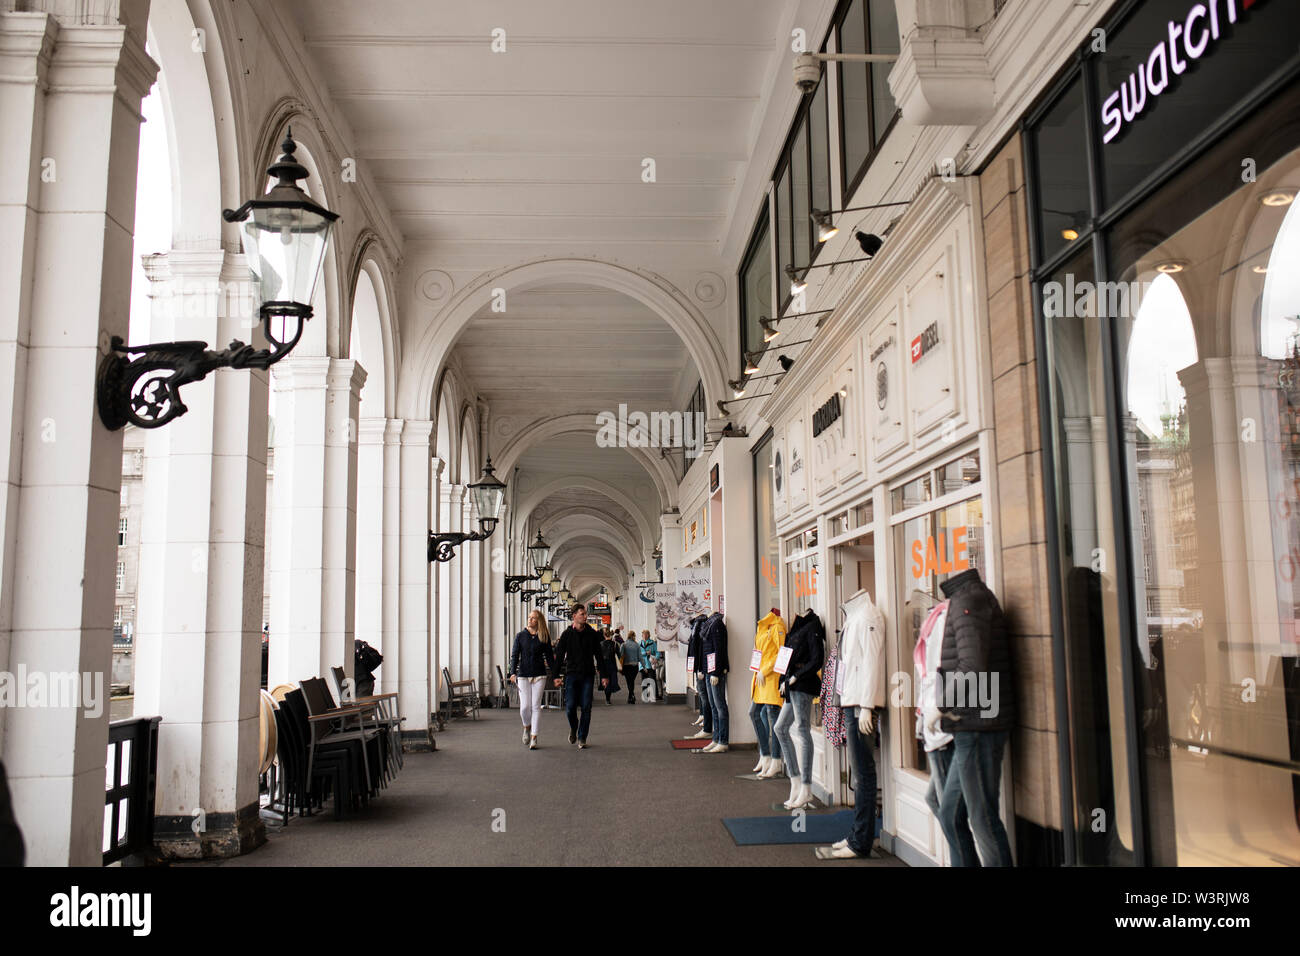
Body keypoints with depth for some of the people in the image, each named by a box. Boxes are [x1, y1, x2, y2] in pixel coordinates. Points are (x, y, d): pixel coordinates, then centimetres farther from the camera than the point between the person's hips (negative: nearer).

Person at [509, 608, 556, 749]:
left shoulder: (544, 637, 3)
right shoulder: (520, 636, 4)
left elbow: (549, 657, 7)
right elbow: (515, 655, 2)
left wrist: (555, 674, 2)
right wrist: (513, 673, -10)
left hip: (539, 675, 0)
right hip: (523, 675, 1)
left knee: (536, 706, -4)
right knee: (525, 707, -5)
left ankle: (534, 738, 3)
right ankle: (527, 727, 26)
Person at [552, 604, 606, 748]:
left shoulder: (592, 634, 6)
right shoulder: (567, 634, 2)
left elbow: (598, 655, 10)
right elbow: (559, 655, 3)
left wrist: (603, 675, 6)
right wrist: (557, 676, -4)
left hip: (588, 674, 1)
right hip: (571, 674, -1)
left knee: (586, 707, -2)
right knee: (570, 706, -5)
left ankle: (582, 738, 8)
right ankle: (573, 728, 26)